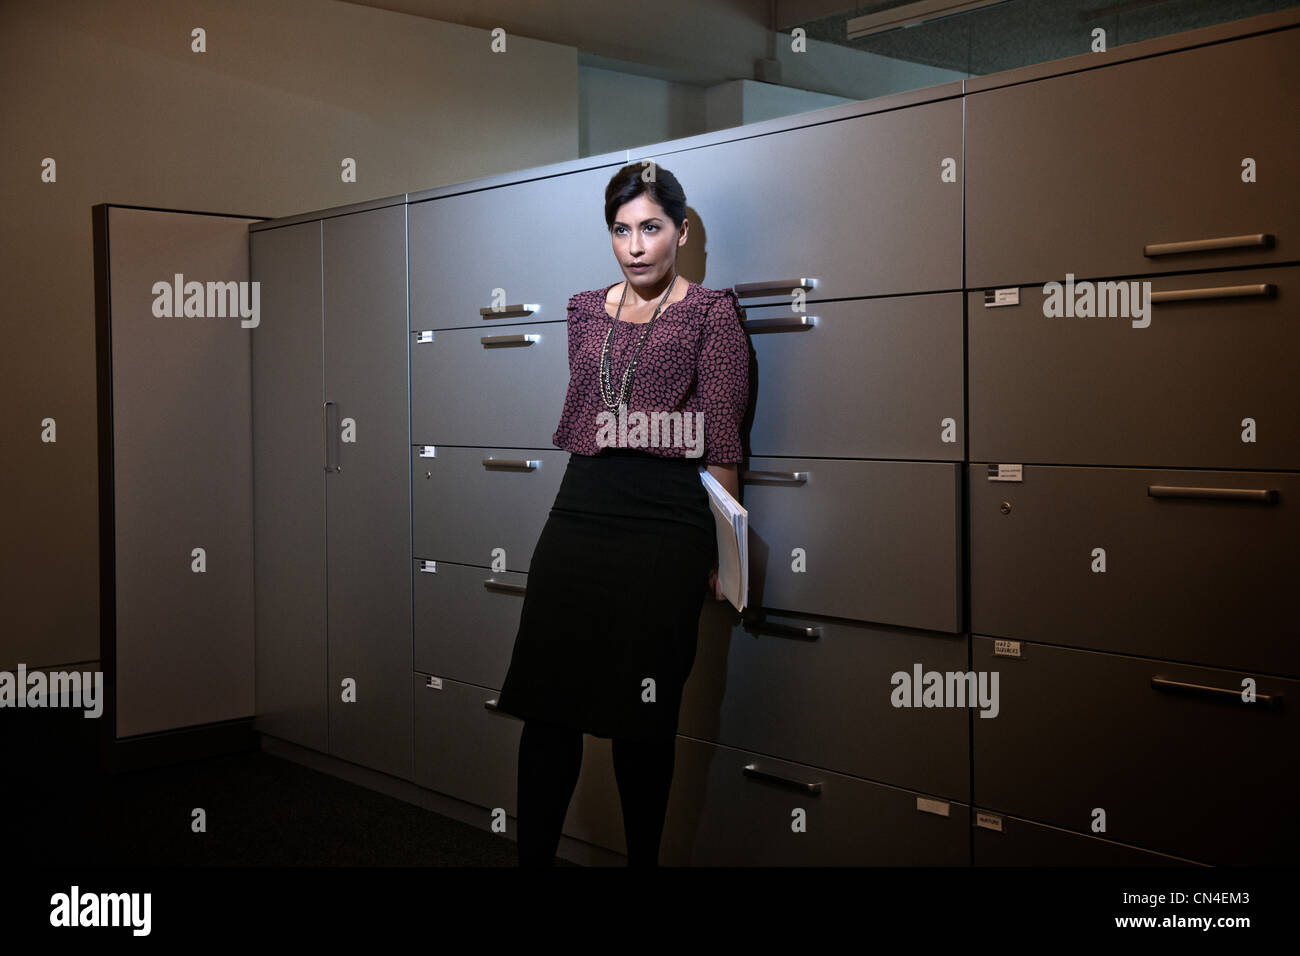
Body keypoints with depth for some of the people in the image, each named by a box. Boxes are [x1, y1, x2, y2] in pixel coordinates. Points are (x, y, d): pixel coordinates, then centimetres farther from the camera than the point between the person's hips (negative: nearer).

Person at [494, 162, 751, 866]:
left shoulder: (710, 310, 2)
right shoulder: (586, 309, 15)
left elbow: (723, 443, -1)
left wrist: (725, 554, -3)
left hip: (666, 528, -4)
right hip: (577, 518, 4)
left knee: (643, 717, 3)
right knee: (547, 704, 3)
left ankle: (643, 857, 20)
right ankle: (533, 855, 15)